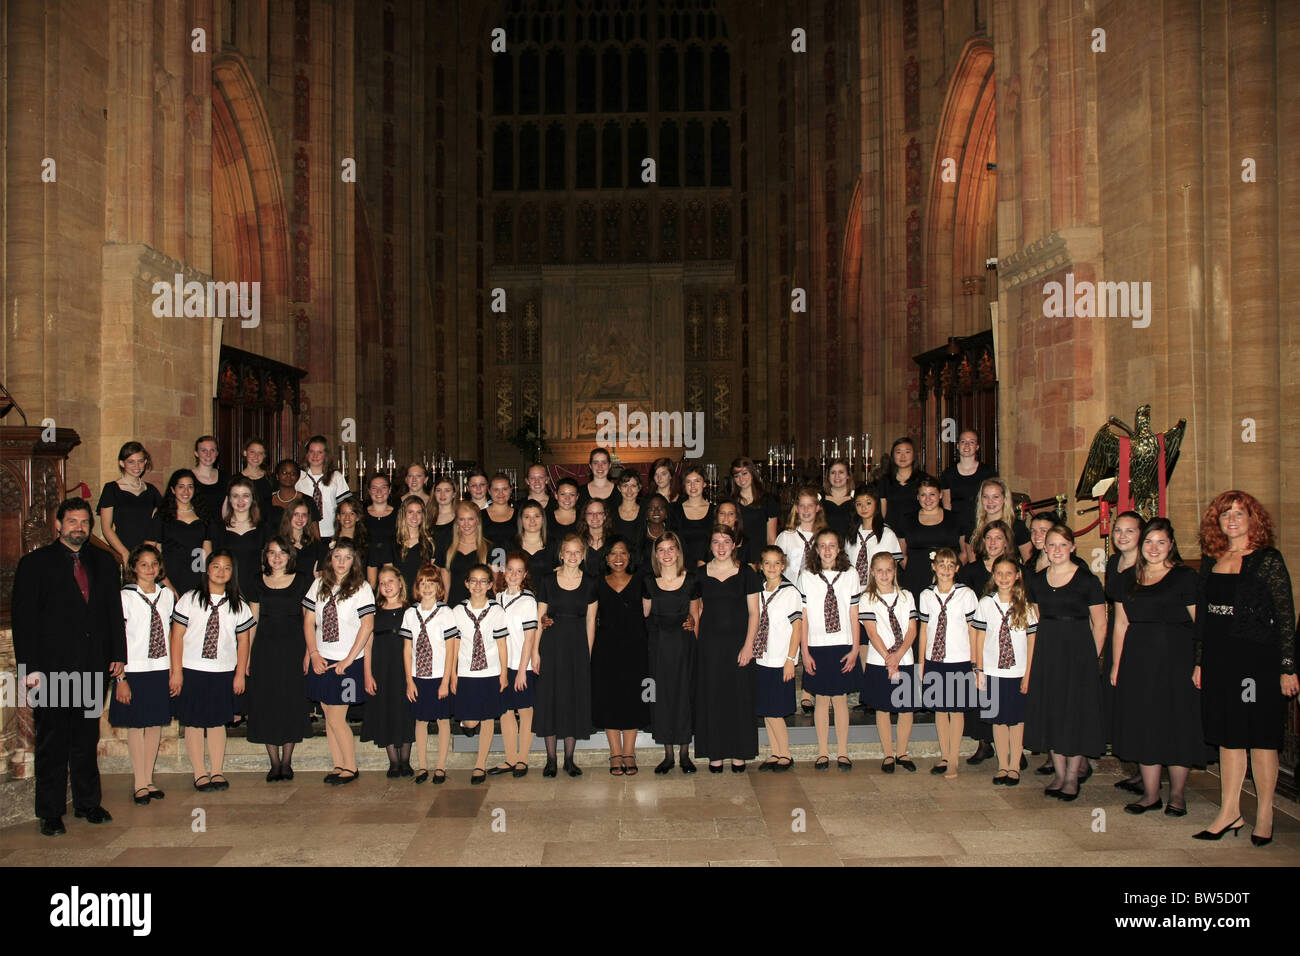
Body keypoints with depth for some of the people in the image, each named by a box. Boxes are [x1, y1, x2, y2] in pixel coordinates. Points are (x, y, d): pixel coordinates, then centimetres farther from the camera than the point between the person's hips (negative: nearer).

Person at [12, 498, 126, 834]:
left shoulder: (103, 563, 12)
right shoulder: (34, 563, 1)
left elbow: (114, 612, 15)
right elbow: (24, 619, -3)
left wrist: (118, 654, 7)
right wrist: (31, 667, -10)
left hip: (94, 667, 3)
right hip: (52, 667, -3)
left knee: (87, 738, 11)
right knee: (52, 741, 3)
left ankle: (88, 802, 22)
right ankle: (50, 812, 13)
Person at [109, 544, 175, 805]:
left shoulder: (167, 595, 7)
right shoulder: (125, 597, -6)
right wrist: (121, 678, -12)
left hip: (161, 669, 4)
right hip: (135, 670, -4)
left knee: (156, 724, 8)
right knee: (136, 725, 2)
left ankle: (148, 779, 18)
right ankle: (140, 784, 9)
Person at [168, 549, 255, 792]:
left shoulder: (238, 604, 5)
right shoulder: (190, 599, 0)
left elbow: (244, 640, 7)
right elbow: (177, 635, -2)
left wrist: (240, 674, 3)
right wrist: (176, 671, -6)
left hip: (223, 672, 1)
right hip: (192, 670, -1)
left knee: (217, 722, 7)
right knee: (194, 722, 3)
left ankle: (217, 772, 14)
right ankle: (199, 773, 11)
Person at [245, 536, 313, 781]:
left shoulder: (302, 580, 2)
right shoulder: (258, 582, 7)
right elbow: (253, 620, 10)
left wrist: (309, 653, -4)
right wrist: (248, 654, 4)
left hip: (292, 648, -2)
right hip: (264, 648, 2)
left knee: (291, 703, 1)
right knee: (266, 703, 2)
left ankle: (286, 762, 13)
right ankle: (274, 763, 11)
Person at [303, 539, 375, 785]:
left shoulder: (361, 588, -6)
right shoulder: (319, 584, 7)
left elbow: (367, 626, -11)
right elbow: (309, 621, 7)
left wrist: (349, 659, -13)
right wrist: (314, 653, -3)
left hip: (347, 663, -4)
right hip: (321, 661, 5)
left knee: (336, 719, -5)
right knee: (329, 718, 9)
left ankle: (350, 768, 9)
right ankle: (338, 766, 19)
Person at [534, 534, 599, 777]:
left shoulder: (590, 583, 3)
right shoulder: (547, 581, 1)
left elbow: (590, 620, 6)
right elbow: (540, 618, 2)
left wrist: (588, 652, 1)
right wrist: (536, 651, -3)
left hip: (578, 645, 1)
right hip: (552, 644, -1)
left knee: (576, 698, 3)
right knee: (550, 697, 1)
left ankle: (569, 759, 13)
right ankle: (551, 759, 11)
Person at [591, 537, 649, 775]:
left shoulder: (639, 582, 8)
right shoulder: (599, 584, 8)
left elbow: (646, 613, 10)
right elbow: (591, 617, 8)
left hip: (634, 648, 0)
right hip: (607, 648, 0)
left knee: (632, 698, 1)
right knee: (609, 698, 0)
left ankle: (629, 754, 9)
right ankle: (616, 754, 8)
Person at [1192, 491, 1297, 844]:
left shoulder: (1269, 560, -5)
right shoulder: (1211, 561, 10)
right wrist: (1200, 662, 13)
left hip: (1258, 658, -5)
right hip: (1219, 659, 5)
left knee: (1261, 738, 3)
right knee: (1227, 737, 10)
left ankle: (1264, 815, 15)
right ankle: (1229, 812, 18)